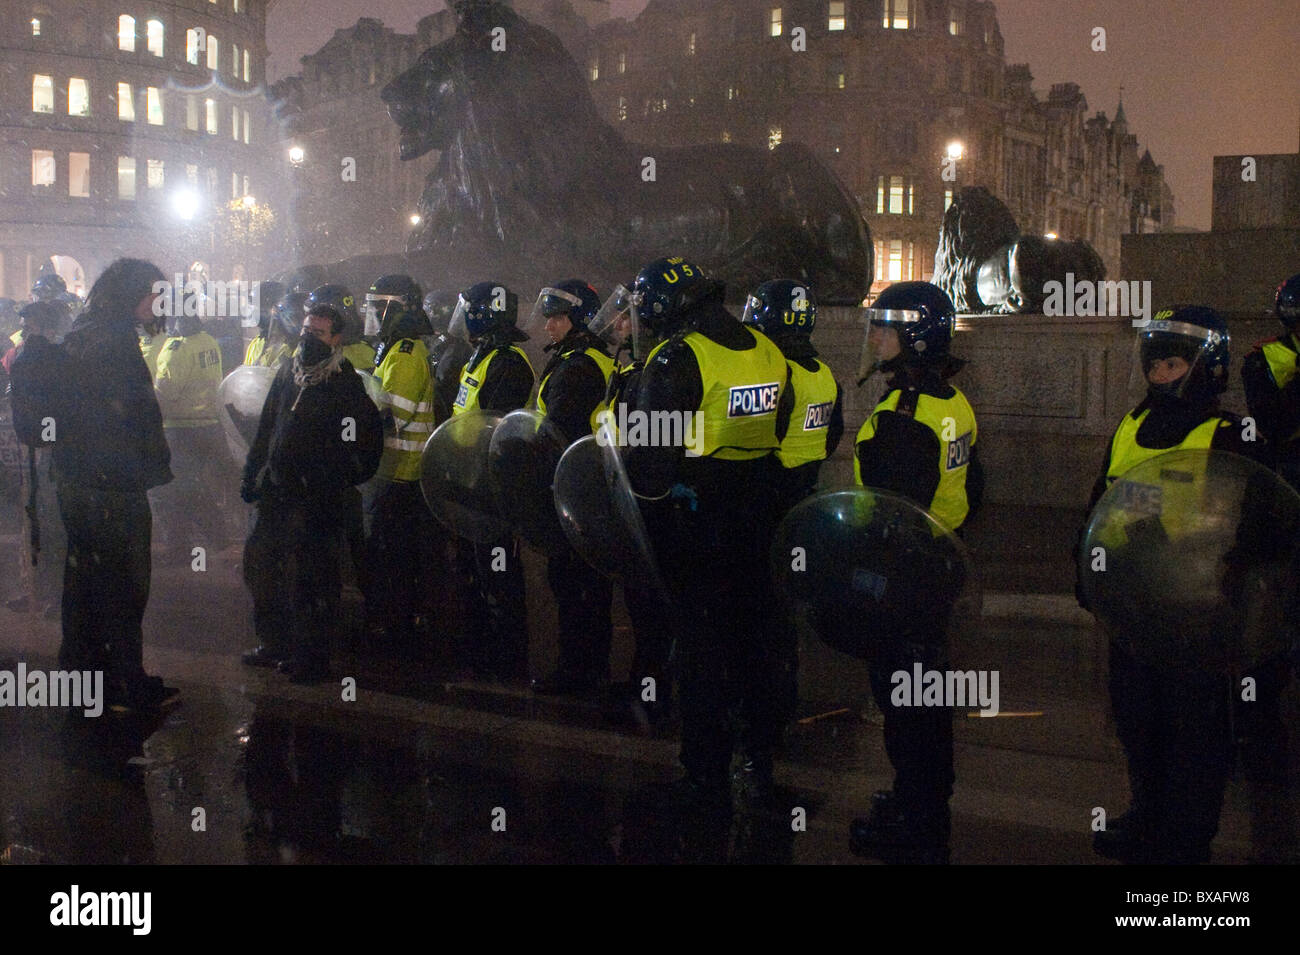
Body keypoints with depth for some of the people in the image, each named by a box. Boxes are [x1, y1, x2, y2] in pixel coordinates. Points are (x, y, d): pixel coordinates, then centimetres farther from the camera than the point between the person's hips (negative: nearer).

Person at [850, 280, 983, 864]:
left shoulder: (903, 417, -23)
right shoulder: (953, 403, 8)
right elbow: (971, 491, 17)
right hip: (939, 568, 10)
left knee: (901, 696, 1)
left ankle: (913, 827, 11)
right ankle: (930, 803, 35)